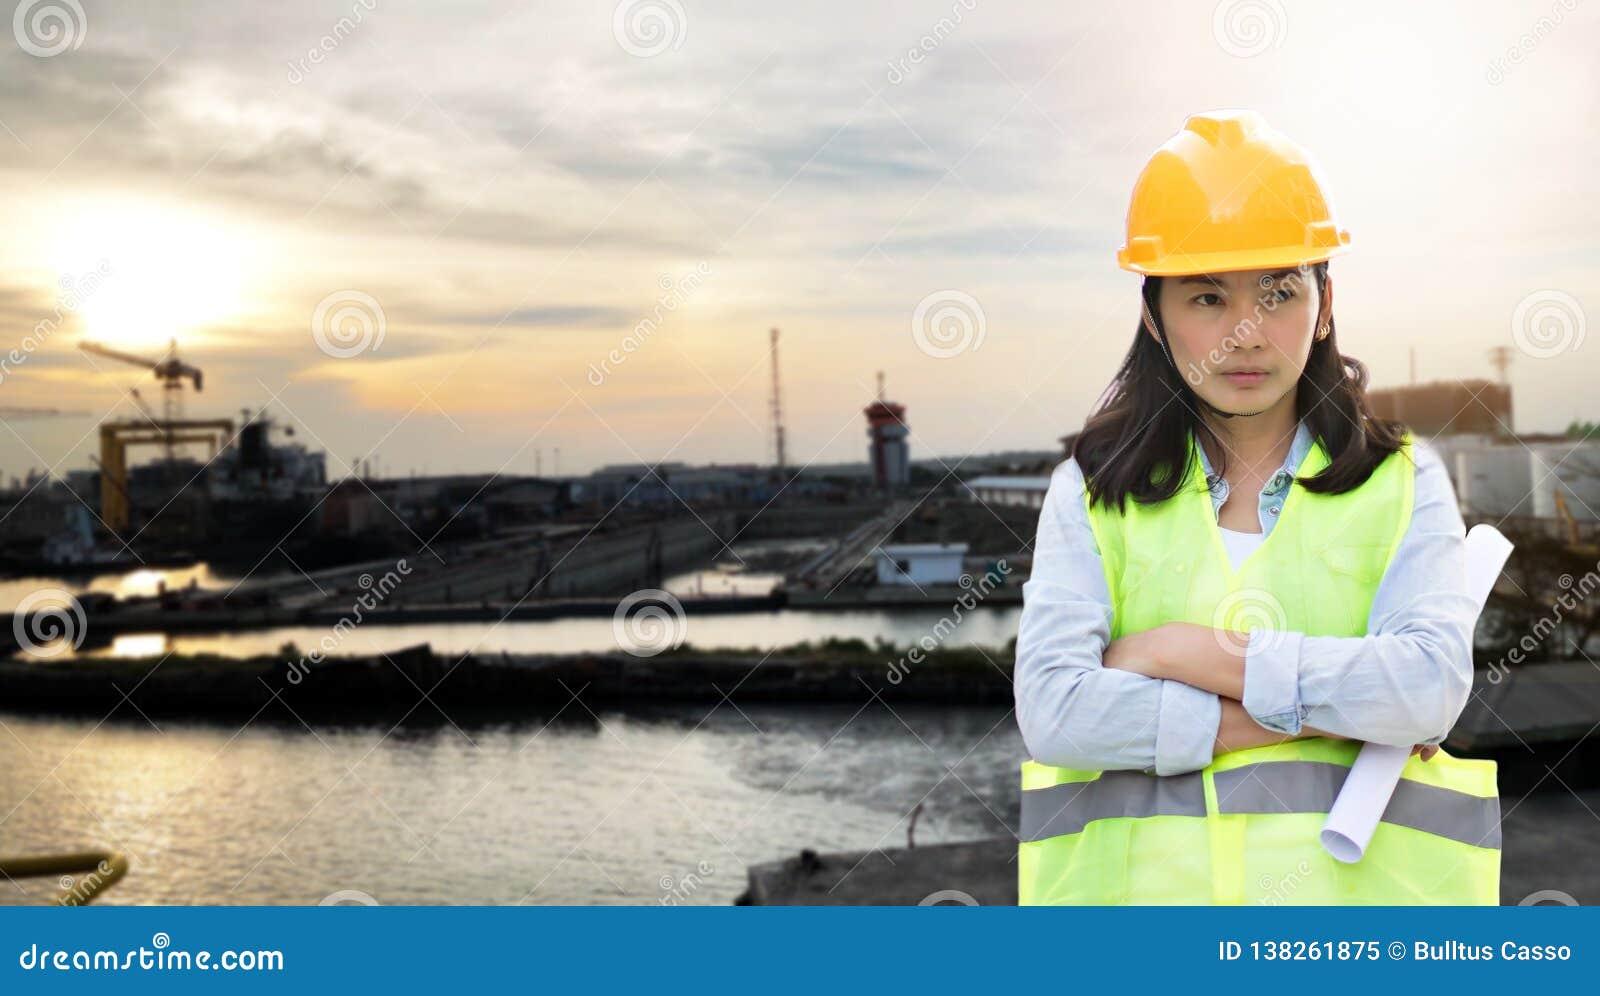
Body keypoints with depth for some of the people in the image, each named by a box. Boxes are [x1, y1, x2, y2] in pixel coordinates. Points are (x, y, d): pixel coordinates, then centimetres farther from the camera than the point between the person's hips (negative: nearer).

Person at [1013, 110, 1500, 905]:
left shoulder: (1402, 482, 9)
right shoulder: (1092, 491, 8)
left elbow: (1431, 685, -6)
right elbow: (1051, 707, -6)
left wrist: (1191, 654, -8)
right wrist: (1317, 715, -8)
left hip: (1347, 882, 0)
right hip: (1141, 882, 1)